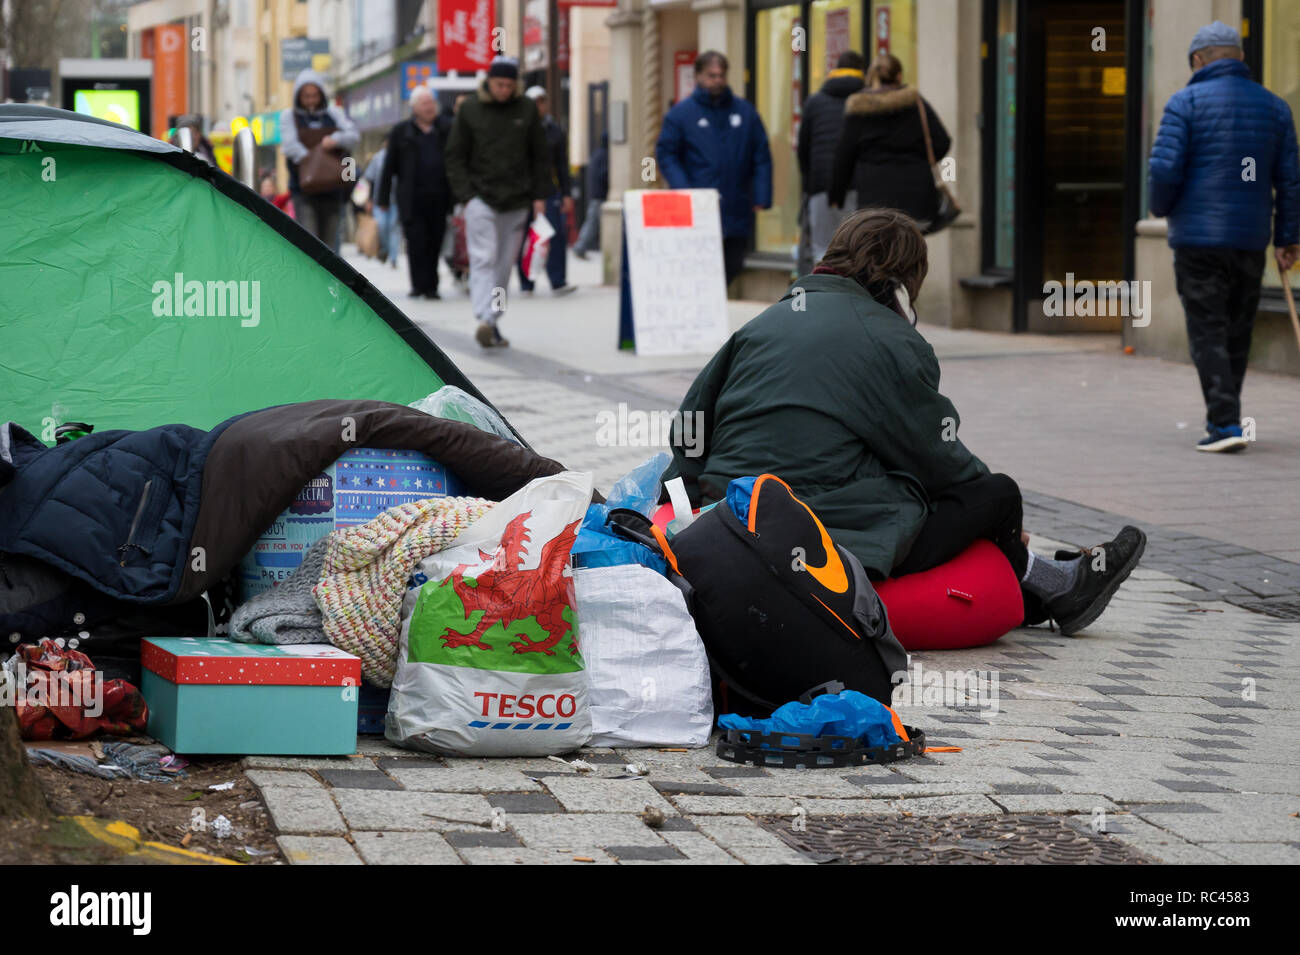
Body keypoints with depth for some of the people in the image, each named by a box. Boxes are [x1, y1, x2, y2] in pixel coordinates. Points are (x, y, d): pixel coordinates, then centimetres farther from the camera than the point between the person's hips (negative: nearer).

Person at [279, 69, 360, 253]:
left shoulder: (334, 114, 12)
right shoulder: (289, 116, 5)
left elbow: (354, 136, -1)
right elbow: (290, 145, -9)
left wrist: (336, 139, -23)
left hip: (332, 190, 3)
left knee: (329, 244, 6)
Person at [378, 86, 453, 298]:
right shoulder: (401, 131, 8)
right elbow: (389, 167, 6)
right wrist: (383, 198, 1)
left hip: (438, 199, 2)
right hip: (412, 199, -2)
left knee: (434, 243, 3)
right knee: (416, 242, -7)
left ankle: (430, 287, 12)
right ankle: (419, 285, -3)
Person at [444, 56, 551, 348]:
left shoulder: (527, 109, 6)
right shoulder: (470, 110, 2)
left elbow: (540, 156, 12)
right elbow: (455, 157, 5)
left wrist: (540, 195, 5)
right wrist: (465, 194, -5)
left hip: (517, 202, 2)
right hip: (481, 198, -2)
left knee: (504, 264, 6)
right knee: (483, 259, -14)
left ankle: (494, 320, 11)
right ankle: (485, 319, -26)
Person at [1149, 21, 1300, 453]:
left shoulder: (1187, 102, -4)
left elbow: (1164, 167, -13)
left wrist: (1161, 206, 7)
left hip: (1198, 238, -4)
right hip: (1251, 239, 4)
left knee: (1207, 332, -2)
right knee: (1238, 332, 14)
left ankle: (1225, 423, -12)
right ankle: (1223, 418, 22)